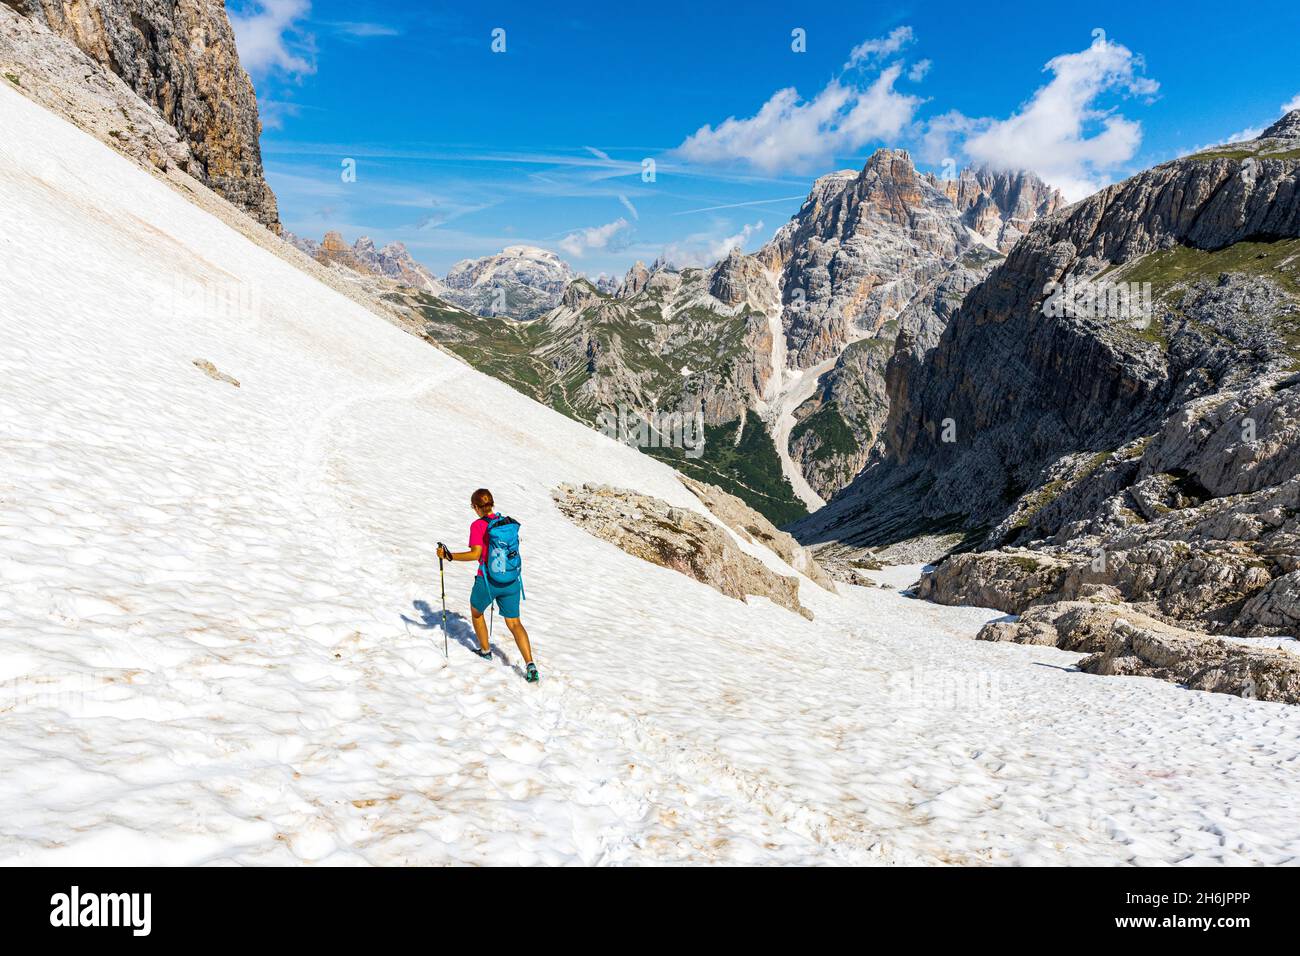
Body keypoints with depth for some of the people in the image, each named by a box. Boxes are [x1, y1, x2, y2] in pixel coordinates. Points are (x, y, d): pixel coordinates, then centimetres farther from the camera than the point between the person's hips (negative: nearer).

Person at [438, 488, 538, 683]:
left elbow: (475, 554, -21)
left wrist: (449, 556, -13)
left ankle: (485, 650, 40)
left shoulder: (478, 525, -12)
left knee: (476, 612, 26)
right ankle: (530, 664, -9)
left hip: (487, 581, -4)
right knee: (514, 623, 7)